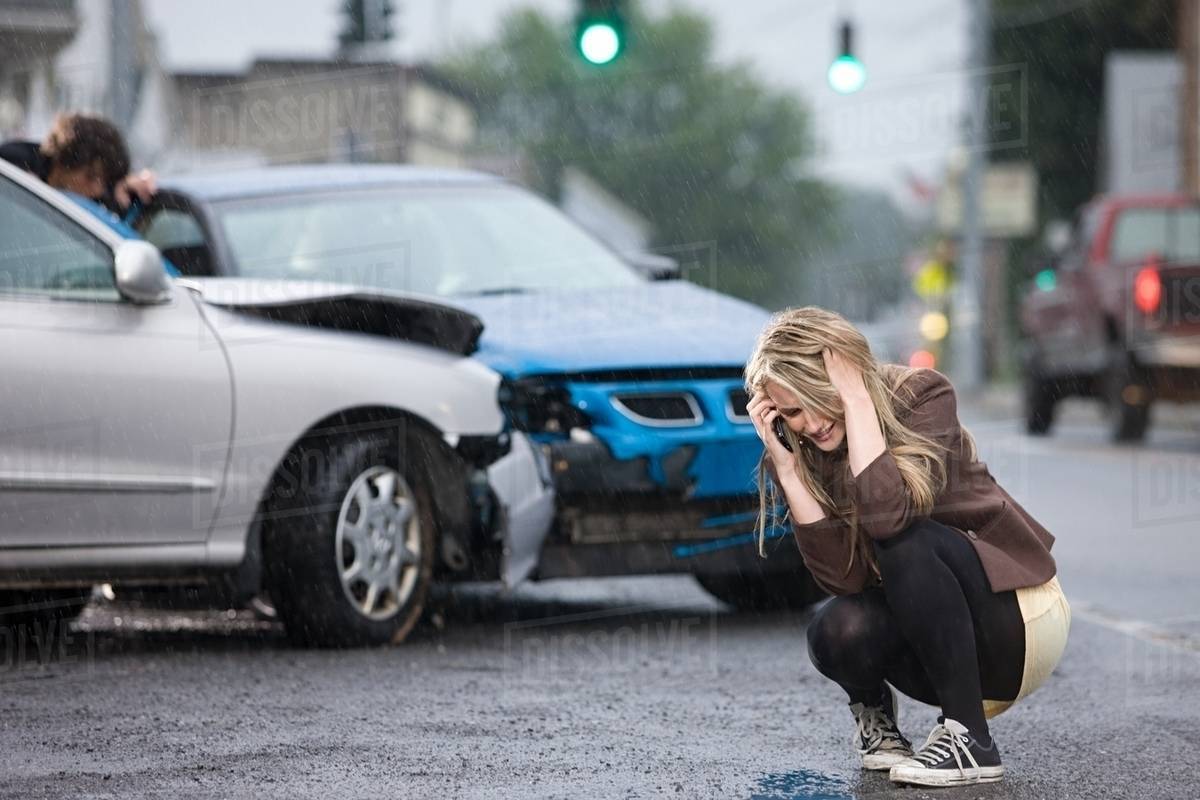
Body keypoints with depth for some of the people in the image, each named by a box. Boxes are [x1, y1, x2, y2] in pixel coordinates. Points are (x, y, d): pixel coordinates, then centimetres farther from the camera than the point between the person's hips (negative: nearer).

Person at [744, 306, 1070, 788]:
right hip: (938, 651, 4)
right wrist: (786, 469, -23)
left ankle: (969, 739, -22)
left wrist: (857, 398, -29)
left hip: (1021, 622, -4)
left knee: (906, 542, -32)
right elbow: (845, 578, -18)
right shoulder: (804, 457, -5)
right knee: (838, 630, -29)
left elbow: (888, 514, -35)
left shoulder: (923, 396, -17)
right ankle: (873, 710, 5)